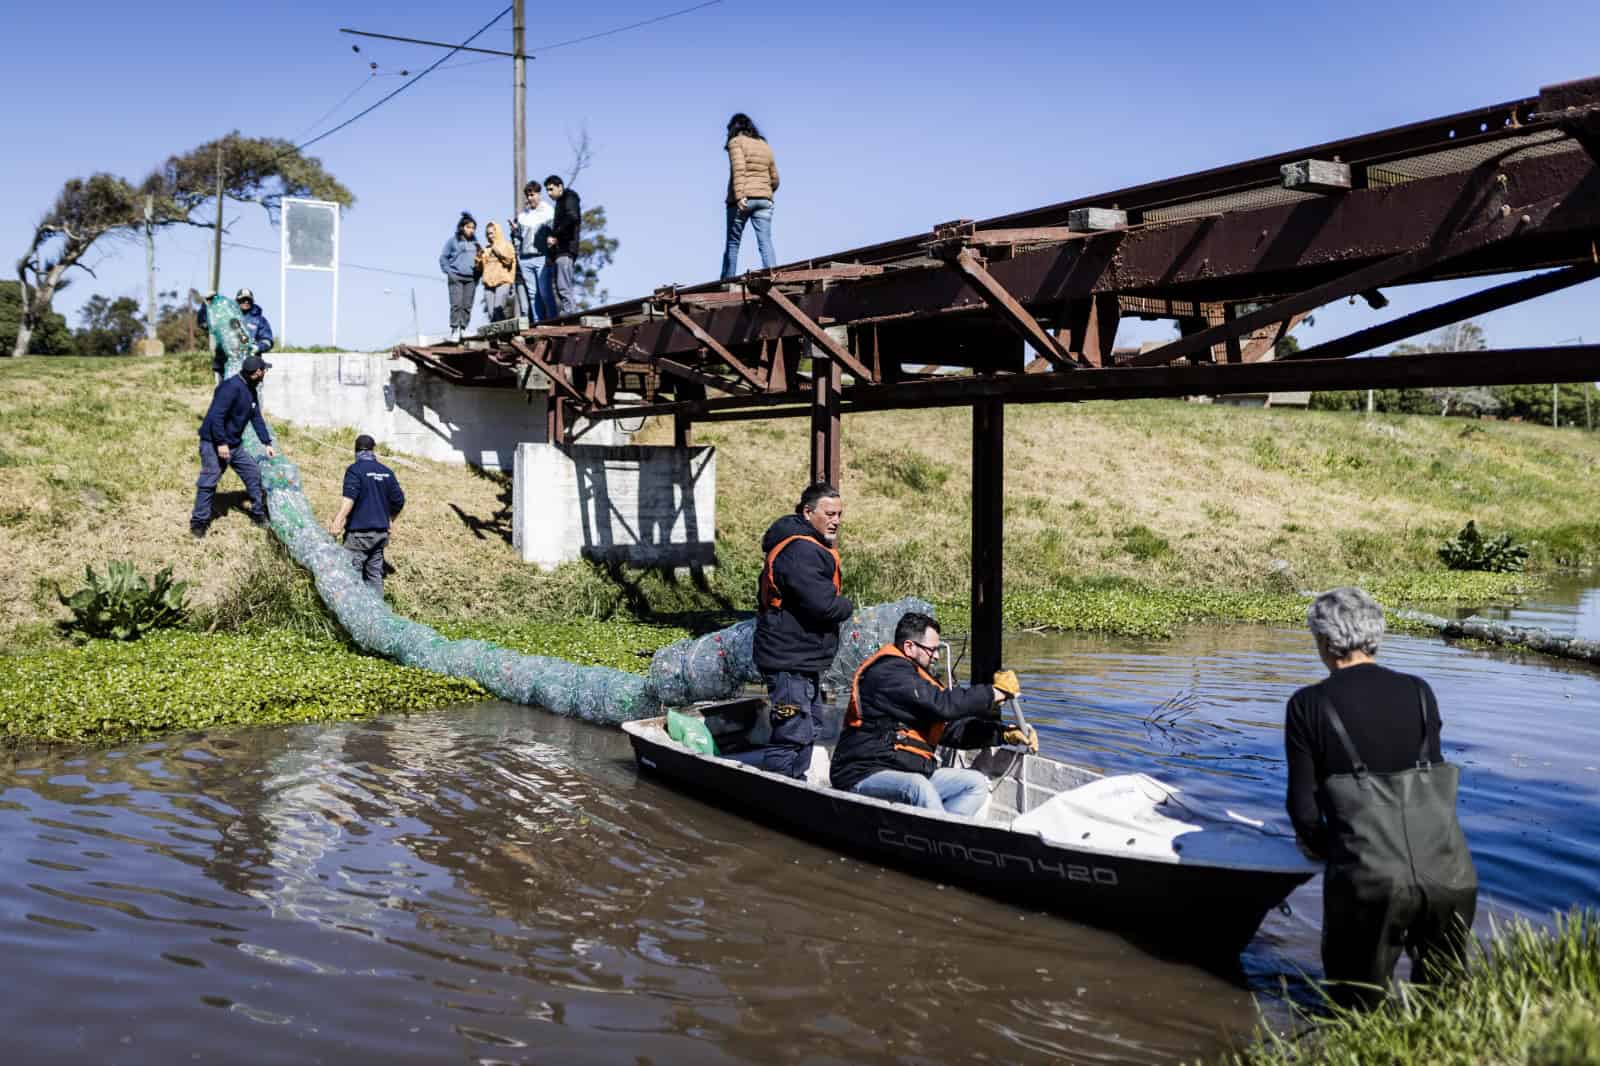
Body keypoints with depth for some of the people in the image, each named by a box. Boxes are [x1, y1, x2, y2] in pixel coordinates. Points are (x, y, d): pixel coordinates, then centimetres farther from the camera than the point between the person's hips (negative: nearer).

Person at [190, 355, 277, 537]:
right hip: (214, 444, -9)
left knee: (253, 474, 10)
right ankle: (199, 522, 3)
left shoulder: (251, 390, 7)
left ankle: (259, 515, 20)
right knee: (208, 483, -6)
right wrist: (221, 443, -27)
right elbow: (215, 416, -28)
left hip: (235, 444, 9)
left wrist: (267, 443, 12)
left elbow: (257, 418, 15)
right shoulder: (232, 387, -23)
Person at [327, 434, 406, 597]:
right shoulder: (386, 472, 8)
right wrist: (388, 519, 28)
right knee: (375, 574, 11)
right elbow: (399, 501, 11)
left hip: (359, 532, -6)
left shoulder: (354, 470, -8)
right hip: (380, 532, 6)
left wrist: (338, 521, -31)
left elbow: (349, 498, -23)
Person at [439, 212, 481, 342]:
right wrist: (449, 272, -7)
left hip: (471, 279, 4)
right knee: (456, 305, -13)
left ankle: (463, 330, 2)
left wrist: (478, 272, 4)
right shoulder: (453, 241, 5)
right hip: (456, 277, -4)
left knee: (467, 306, -1)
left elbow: (479, 260, 22)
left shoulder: (475, 243, 16)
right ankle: (454, 330, -13)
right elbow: (443, 258, 4)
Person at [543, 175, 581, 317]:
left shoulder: (569, 197, 1)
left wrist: (554, 236, -15)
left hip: (565, 248, -10)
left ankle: (569, 314, -18)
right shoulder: (560, 203, 27)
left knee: (564, 286, -15)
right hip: (559, 250, 10)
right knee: (556, 287, 4)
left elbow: (572, 217, -17)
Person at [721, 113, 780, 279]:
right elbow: (774, 179, 21)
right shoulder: (765, 146, 19)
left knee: (732, 243, 5)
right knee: (765, 242, -6)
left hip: (743, 199, -4)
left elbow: (738, 170, -15)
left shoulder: (736, 142, 1)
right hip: (764, 199, 4)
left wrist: (739, 196, -23)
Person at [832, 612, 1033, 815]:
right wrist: (995, 693, -11)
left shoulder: (918, 677, 17)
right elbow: (942, 705, -22)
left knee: (977, 783, 0)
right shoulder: (886, 673, -14)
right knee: (917, 786, -37)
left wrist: (1004, 733, 5)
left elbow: (954, 728, 17)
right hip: (866, 775, -10)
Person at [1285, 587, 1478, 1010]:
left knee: (1356, 1008, 16)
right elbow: (1434, 780, 17)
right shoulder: (1418, 692, 8)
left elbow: (1303, 806, 0)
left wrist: (1321, 845, 22)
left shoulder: (1308, 705, -1)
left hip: (1367, 880, -3)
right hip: (1448, 874, 3)